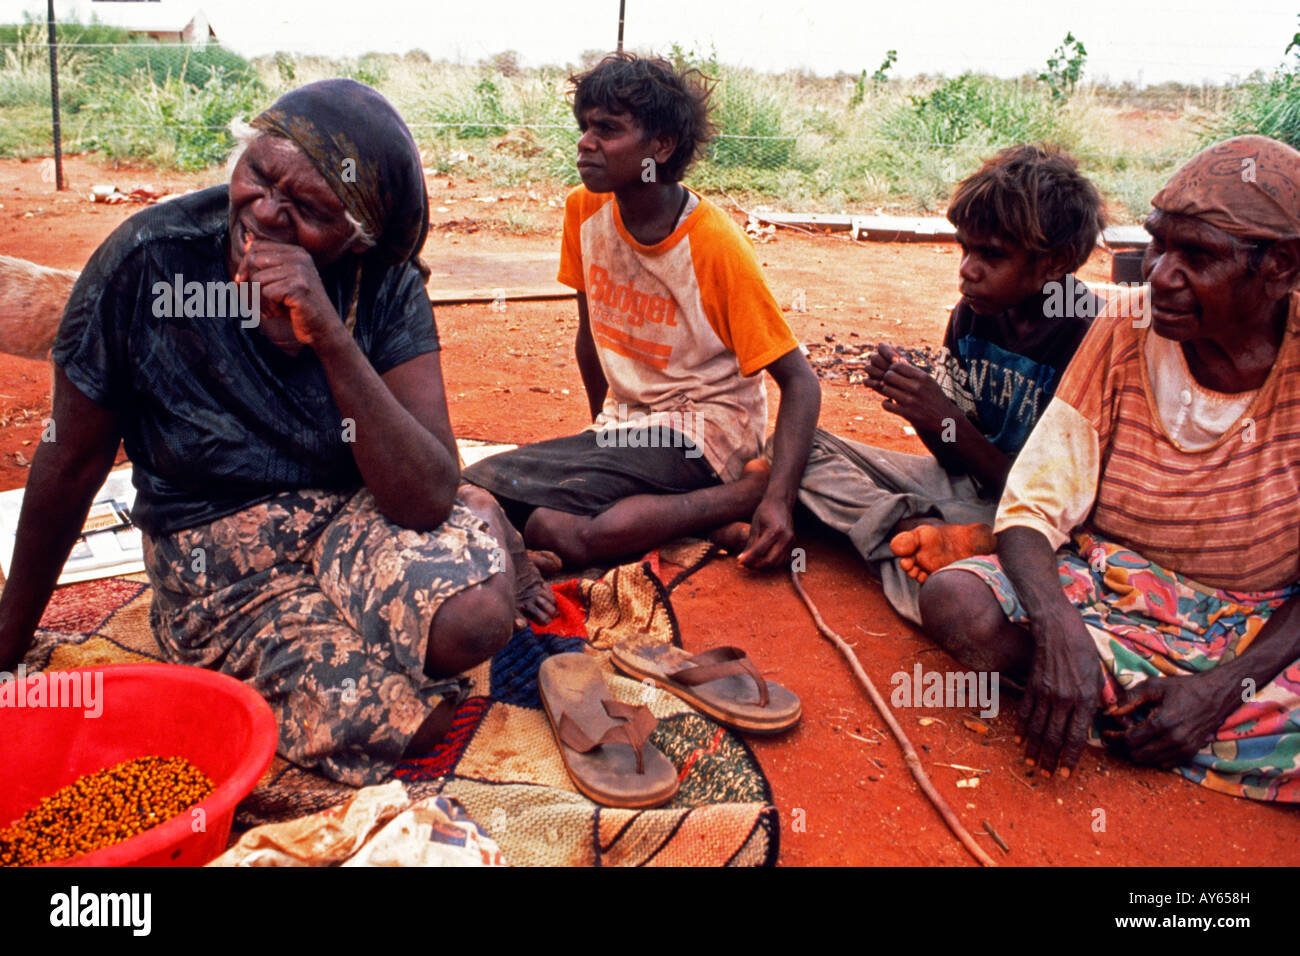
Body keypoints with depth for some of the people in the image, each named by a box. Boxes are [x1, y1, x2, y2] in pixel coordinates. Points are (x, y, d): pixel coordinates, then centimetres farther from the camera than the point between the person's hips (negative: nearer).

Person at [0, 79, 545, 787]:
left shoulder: (384, 284, -13)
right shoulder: (146, 262, -16)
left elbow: (428, 500, -22)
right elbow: (71, 464, -3)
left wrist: (332, 337, -32)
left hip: (356, 516, 1)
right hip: (215, 555, -1)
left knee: (472, 620, -31)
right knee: (401, 724, -23)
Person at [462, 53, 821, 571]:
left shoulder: (716, 244, -16)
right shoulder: (583, 209, 0)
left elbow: (799, 382, -15)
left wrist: (778, 498, -28)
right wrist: (604, 429, 16)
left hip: (700, 432, -6)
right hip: (622, 426, 7)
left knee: (551, 525, -29)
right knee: (473, 488, -15)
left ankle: (746, 493, -15)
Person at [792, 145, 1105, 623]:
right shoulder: (974, 314, 0)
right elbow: (956, 459, 5)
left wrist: (948, 420, -24)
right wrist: (912, 395, -13)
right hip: (969, 484, 7)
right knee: (802, 446, -8)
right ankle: (927, 531, -24)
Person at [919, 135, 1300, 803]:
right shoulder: (1123, 340, -8)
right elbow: (1031, 506, -12)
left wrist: (1224, 686, -23)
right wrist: (1060, 628, -32)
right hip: (1109, 589, 1)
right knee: (954, 600, -27)